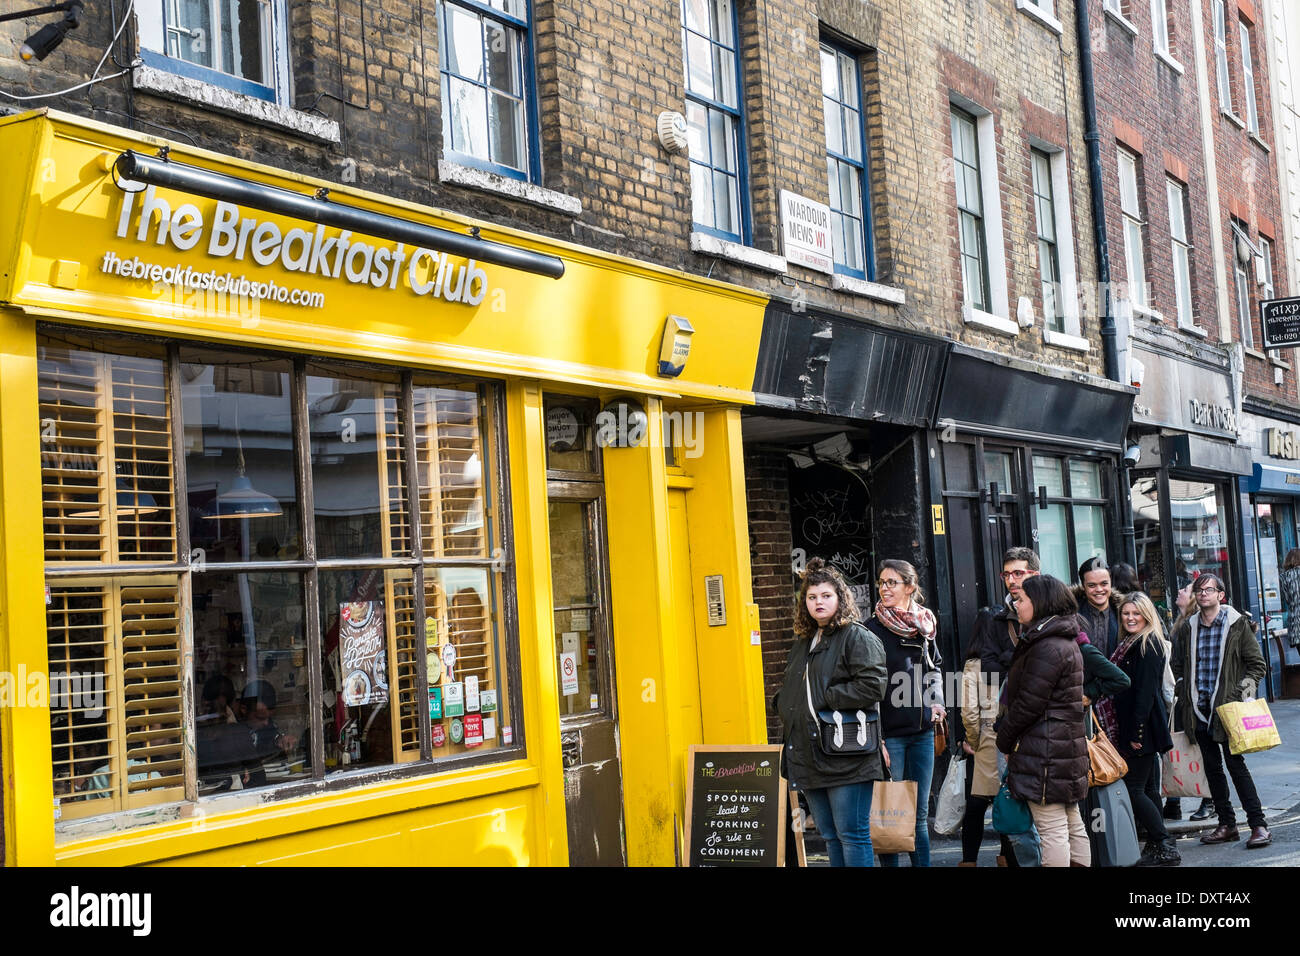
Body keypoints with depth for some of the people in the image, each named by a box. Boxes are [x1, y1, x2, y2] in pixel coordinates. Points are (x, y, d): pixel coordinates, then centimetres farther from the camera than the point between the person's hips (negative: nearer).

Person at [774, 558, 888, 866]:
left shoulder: (858, 638, -6)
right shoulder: (802, 642, 20)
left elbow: (871, 686, -18)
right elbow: (789, 690, 32)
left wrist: (823, 698, -15)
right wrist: (785, 706, 10)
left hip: (845, 757, -8)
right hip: (809, 757, 8)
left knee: (852, 835, -5)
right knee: (830, 837, 14)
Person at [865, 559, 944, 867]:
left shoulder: (924, 625, 9)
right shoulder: (872, 630, -7)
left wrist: (937, 700, 9)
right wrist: (876, 740, -15)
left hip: (922, 730, 5)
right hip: (890, 734, -5)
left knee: (920, 813, 10)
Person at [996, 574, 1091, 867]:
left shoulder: (1047, 648, -18)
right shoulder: (1066, 642, 16)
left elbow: (1028, 704, -18)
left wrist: (1005, 741, -4)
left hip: (1046, 750, -11)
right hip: (1069, 742, 11)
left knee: (1052, 830, -7)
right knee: (1073, 824, 14)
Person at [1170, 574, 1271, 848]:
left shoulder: (1237, 624, -2)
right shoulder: (1188, 627, 10)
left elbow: (1257, 665, -1)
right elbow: (1179, 666, 20)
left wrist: (1241, 692, -12)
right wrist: (1185, 696, 9)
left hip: (1226, 706, -5)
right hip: (1199, 708, 5)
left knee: (1235, 762, -7)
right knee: (1212, 766, 8)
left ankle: (1258, 824, 0)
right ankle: (1227, 825, 17)